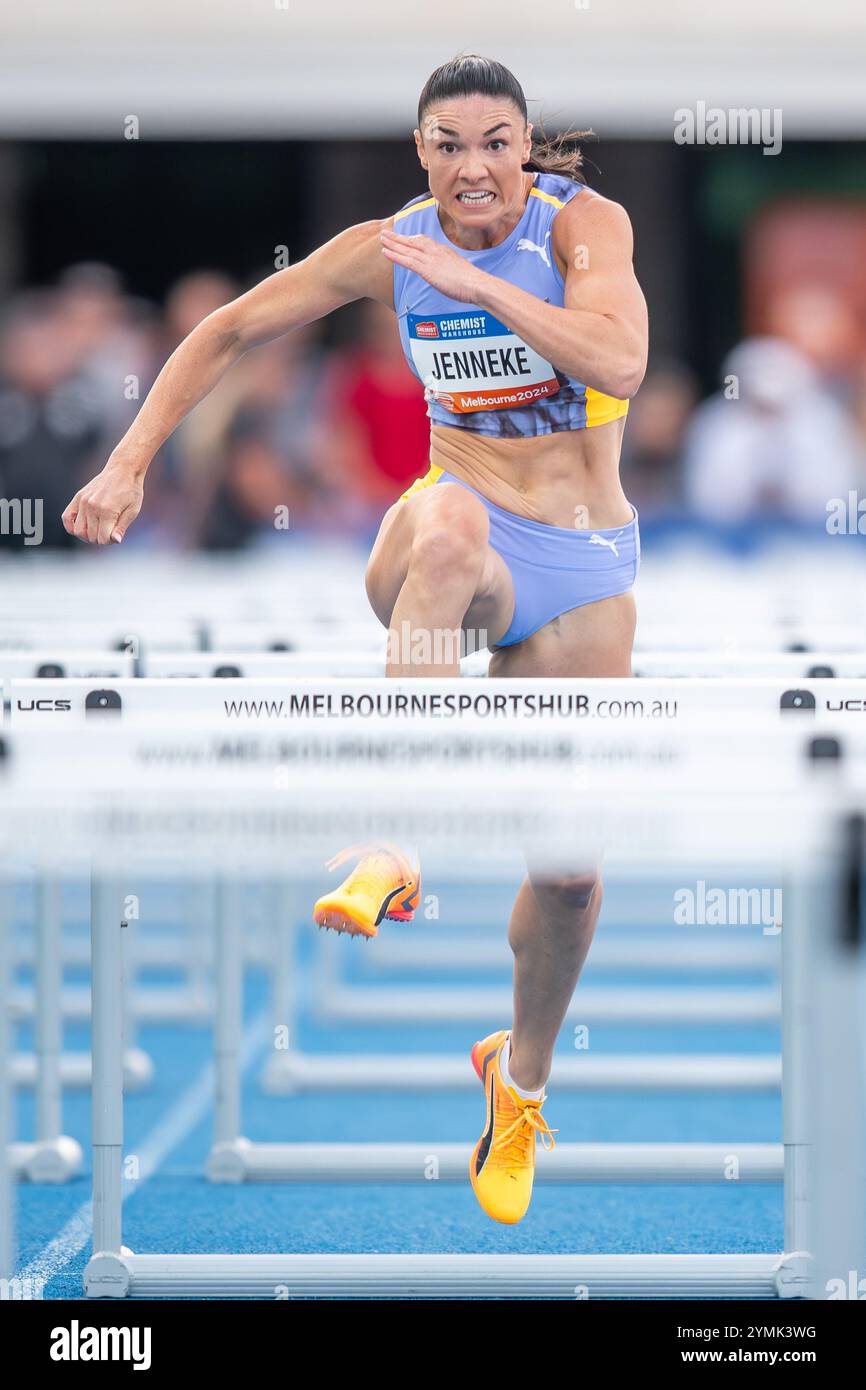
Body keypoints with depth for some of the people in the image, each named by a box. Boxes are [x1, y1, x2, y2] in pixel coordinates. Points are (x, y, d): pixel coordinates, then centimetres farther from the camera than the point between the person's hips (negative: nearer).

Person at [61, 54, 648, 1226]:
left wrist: (475, 283, -32)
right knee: (450, 525, -41)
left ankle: (522, 1077, 33)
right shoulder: (391, 249, -4)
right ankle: (392, 853, -45)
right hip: (464, 540, 0)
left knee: (571, 861, 2)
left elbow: (620, 361, -29)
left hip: (582, 568, 0)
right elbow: (228, 332, 5)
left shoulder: (582, 222, -11)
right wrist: (130, 462, -2)